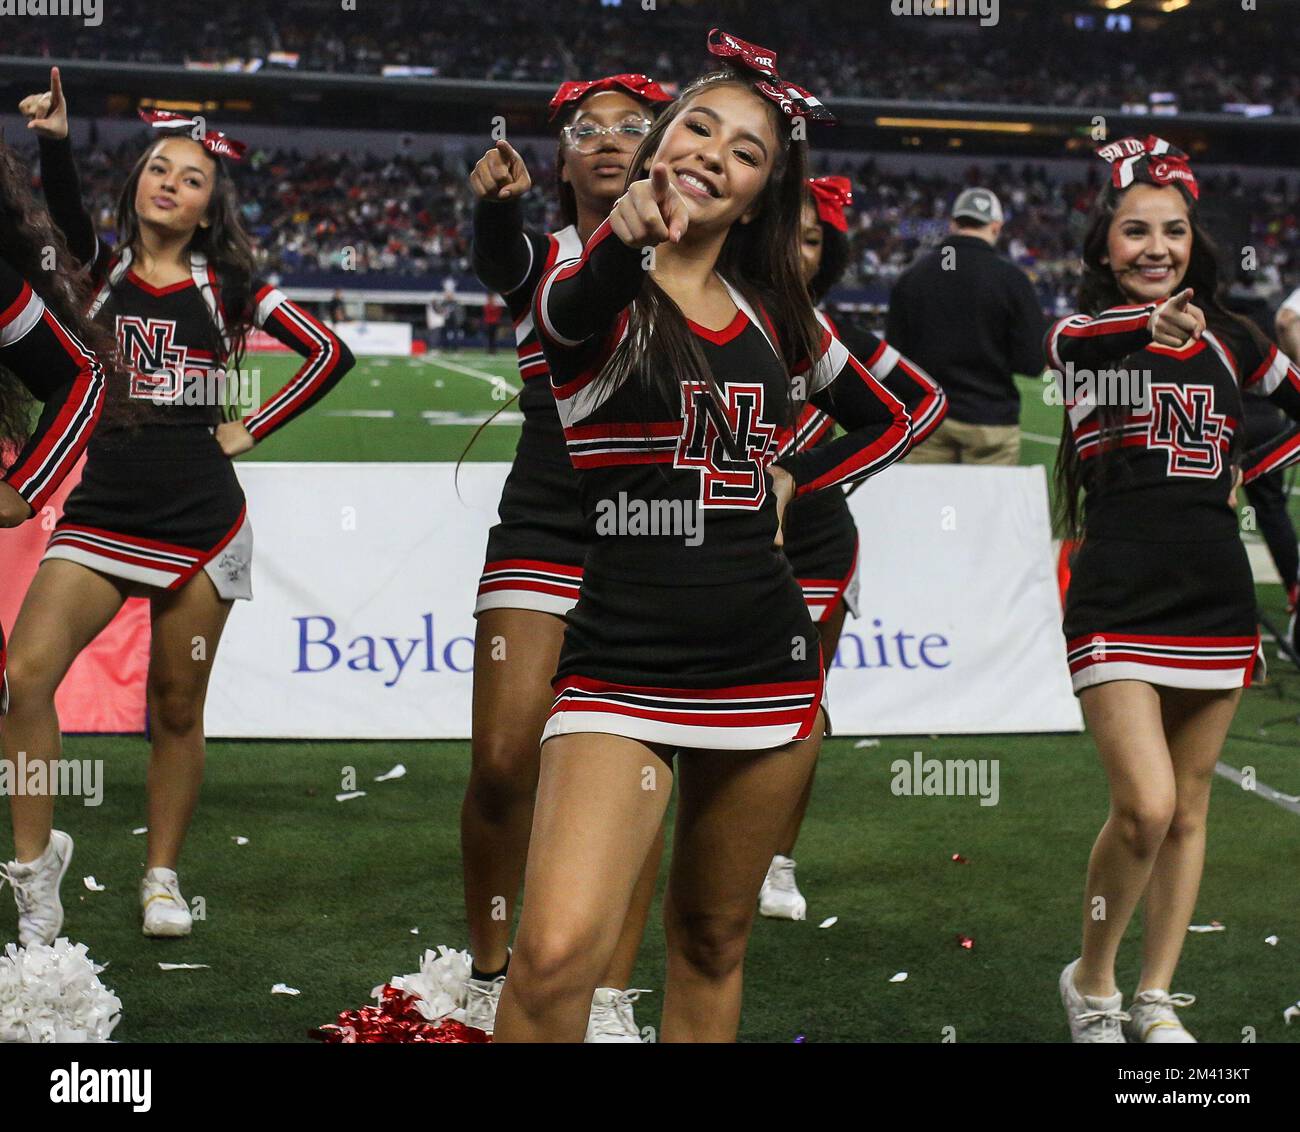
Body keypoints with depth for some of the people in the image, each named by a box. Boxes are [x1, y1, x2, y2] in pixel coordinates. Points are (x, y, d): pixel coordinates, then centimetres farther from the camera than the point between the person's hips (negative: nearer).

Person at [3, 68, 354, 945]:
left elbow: (331, 354, 9)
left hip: (200, 521, 0)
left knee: (178, 708, 5)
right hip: (102, 511, 0)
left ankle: (163, 877, 20)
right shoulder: (101, 270, 5)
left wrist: (253, 430, 3)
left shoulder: (227, 287, 5)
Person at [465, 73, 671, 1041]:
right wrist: (498, 198, -37)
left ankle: (611, 999, 8)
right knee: (503, 763, -8)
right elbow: (496, 257, -14)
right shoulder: (539, 258, 8)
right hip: (541, 533, 0)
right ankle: (490, 980, 9)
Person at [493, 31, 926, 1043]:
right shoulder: (603, 292, -3)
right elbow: (566, 311, -30)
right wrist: (629, 236, -52)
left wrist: (792, 483, 9)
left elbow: (890, 420, 27)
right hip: (624, 657, -5)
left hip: (765, 660, 5)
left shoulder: (774, 316, 11)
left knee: (712, 942, 12)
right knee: (558, 951, -20)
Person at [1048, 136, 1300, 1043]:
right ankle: (1092, 983, 6)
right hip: (1119, 600, -5)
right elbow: (1089, 347, -26)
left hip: (1215, 598, 5)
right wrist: (1154, 329, -42)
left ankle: (1156, 1001, 22)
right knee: (1145, 807, -16)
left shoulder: (1225, 338, 8)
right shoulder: (1080, 335, -3)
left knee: (1188, 811, 10)